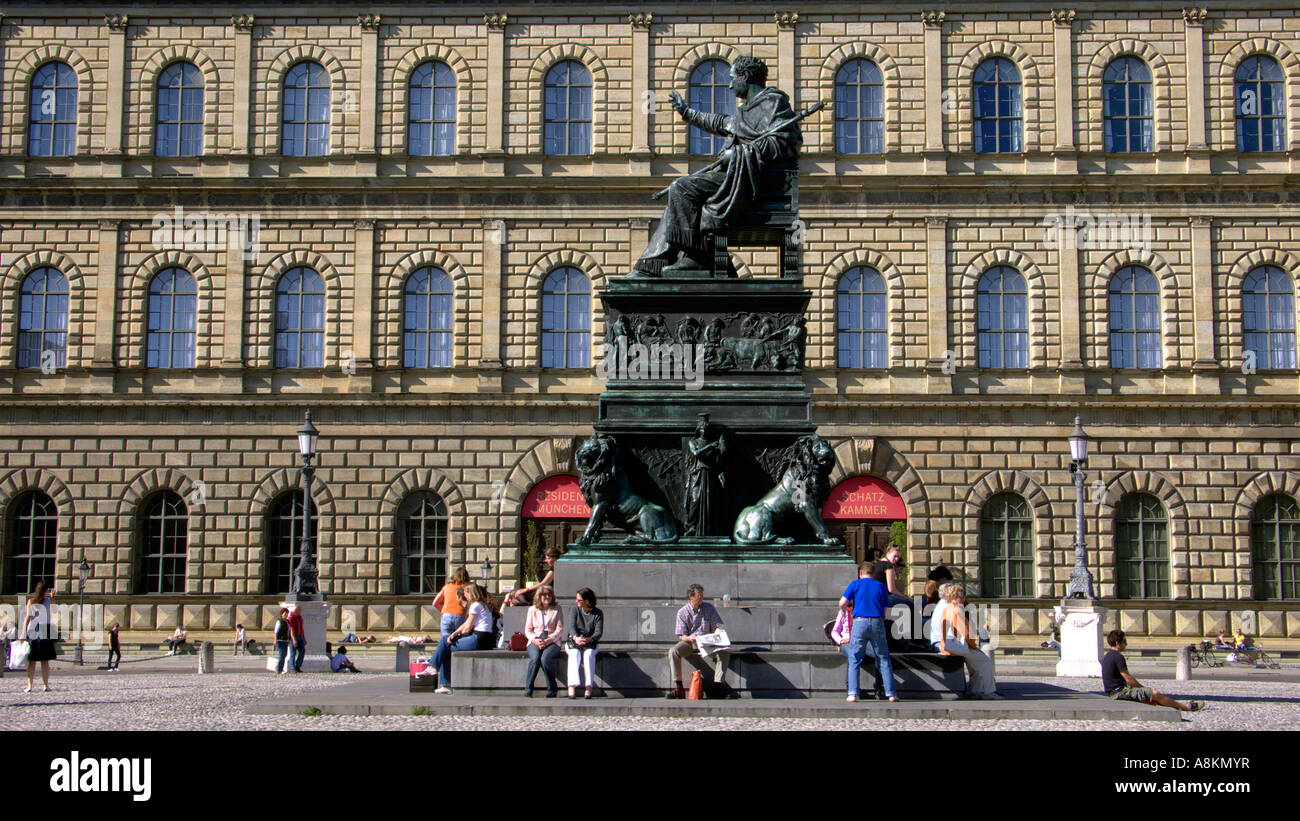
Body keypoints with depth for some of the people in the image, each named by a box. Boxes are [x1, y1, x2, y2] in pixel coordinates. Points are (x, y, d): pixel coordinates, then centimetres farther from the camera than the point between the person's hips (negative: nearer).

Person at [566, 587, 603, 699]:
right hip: (573, 641, 1)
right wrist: (576, 638, -29)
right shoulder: (575, 610, 8)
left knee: (589, 654, -34)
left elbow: (598, 632, -8)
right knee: (575, 654, -32)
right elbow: (572, 626, -6)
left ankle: (589, 687, -39)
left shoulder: (598, 613, 3)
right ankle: (572, 686, -45)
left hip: (590, 644, -1)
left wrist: (588, 639, -30)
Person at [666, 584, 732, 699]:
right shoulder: (682, 612, 0)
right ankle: (677, 687, -29)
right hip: (688, 642, -1)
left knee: (724, 652, -26)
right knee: (673, 651, -30)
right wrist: (688, 638, -27)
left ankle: (718, 685, -26)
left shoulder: (709, 608, 5)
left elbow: (718, 626, 9)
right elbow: (681, 636, -3)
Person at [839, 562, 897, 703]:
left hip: (860, 622, -1)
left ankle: (853, 694, -5)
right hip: (878, 622, 1)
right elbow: (885, 608, 14)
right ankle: (891, 693, 4)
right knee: (884, 659, 8)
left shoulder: (855, 584, 7)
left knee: (854, 660, 4)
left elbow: (842, 602, -2)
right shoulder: (881, 586, 13)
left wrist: (844, 609, 20)